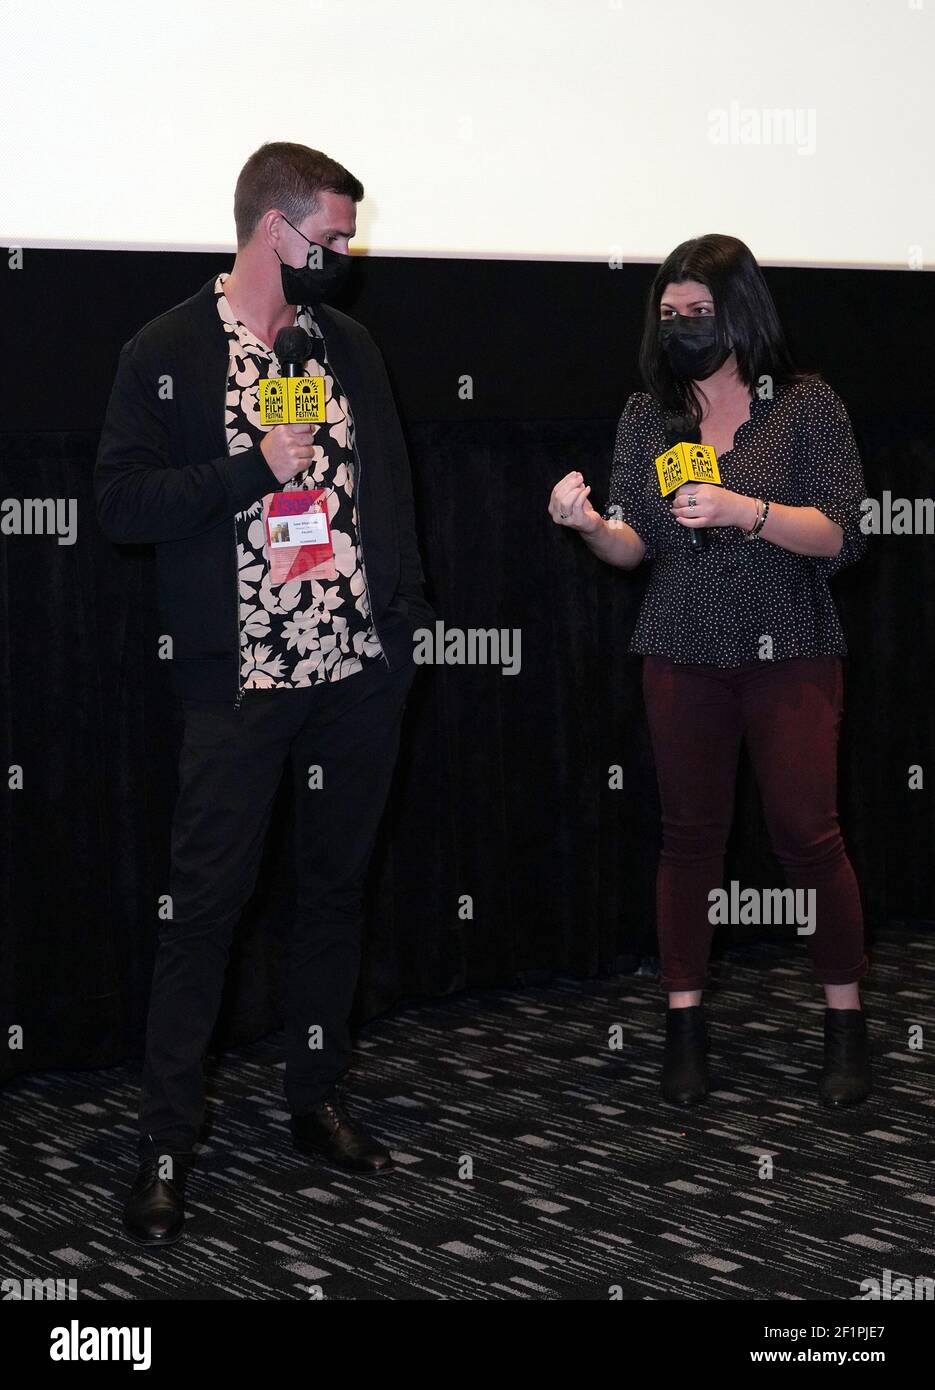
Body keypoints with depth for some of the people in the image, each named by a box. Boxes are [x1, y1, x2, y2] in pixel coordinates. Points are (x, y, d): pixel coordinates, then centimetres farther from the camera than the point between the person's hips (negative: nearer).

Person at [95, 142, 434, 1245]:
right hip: (240, 678, -5)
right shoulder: (167, 354, -4)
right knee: (206, 902, -4)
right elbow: (121, 503, -10)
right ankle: (166, 1144, 4)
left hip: (362, 668, 5)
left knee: (337, 883, 12)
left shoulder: (350, 346, 12)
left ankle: (316, 1100, 26)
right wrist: (258, 467, -16)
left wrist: (405, 610, 8)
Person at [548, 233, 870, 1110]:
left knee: (806, 833, -4)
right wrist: (590, 525, -18)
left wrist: (747, 512, -22)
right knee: (690, 834, 6)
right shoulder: (647, 415, 7)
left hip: (789, 651, -3)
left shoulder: (806, 405, -3)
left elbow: (841, 535, -8)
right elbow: (634, 547, 4)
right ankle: (685, 1028, 16)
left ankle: (846, 1026, 10)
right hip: (683, 655, 3)